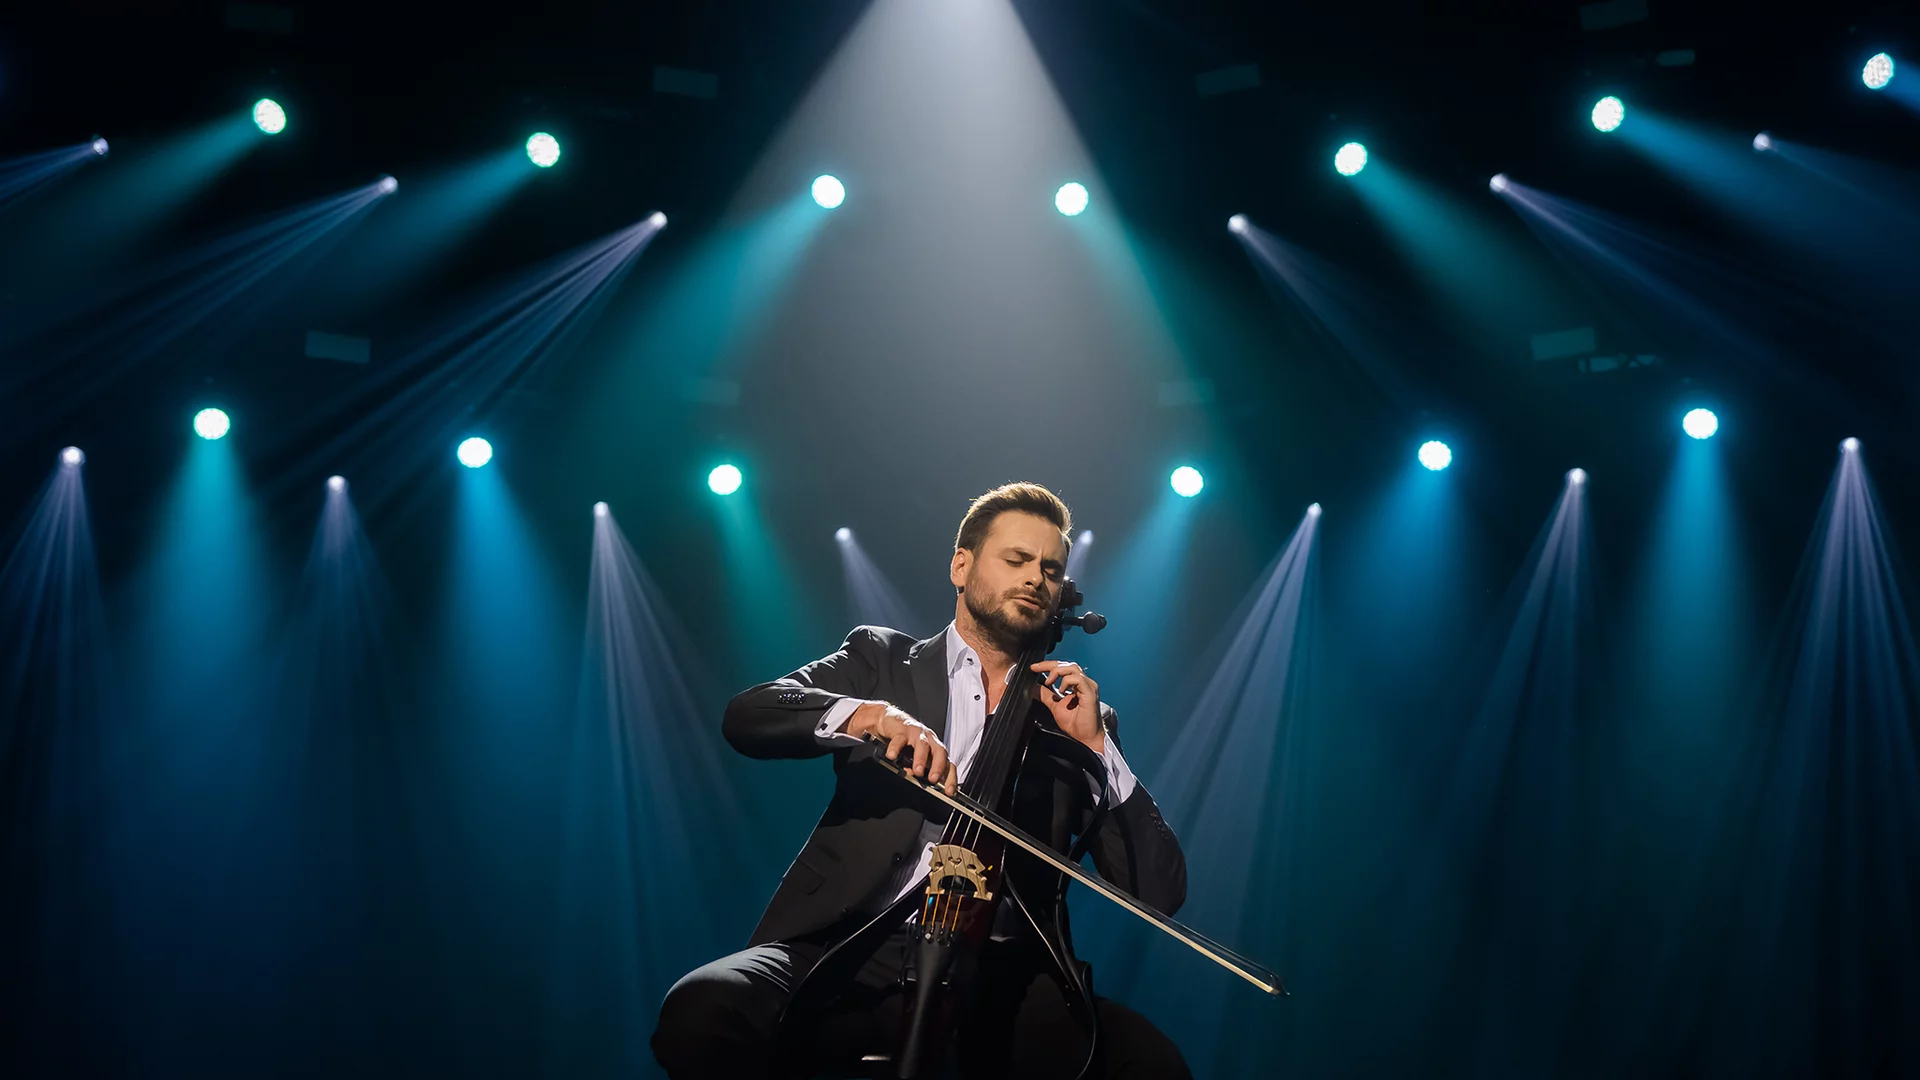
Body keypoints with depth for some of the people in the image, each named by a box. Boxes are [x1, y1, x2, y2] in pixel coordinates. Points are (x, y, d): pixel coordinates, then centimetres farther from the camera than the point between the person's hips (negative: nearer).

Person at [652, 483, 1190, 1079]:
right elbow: (748, 714, -1)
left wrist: (1097, 745, 2)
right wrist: (867, 713, -17)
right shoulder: (881, 657, 18)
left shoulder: (1073, 717, 19)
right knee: (702, 1008, -32)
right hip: (854, 949, 0)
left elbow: (1161, 891, 10)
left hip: (997, 978, 0)